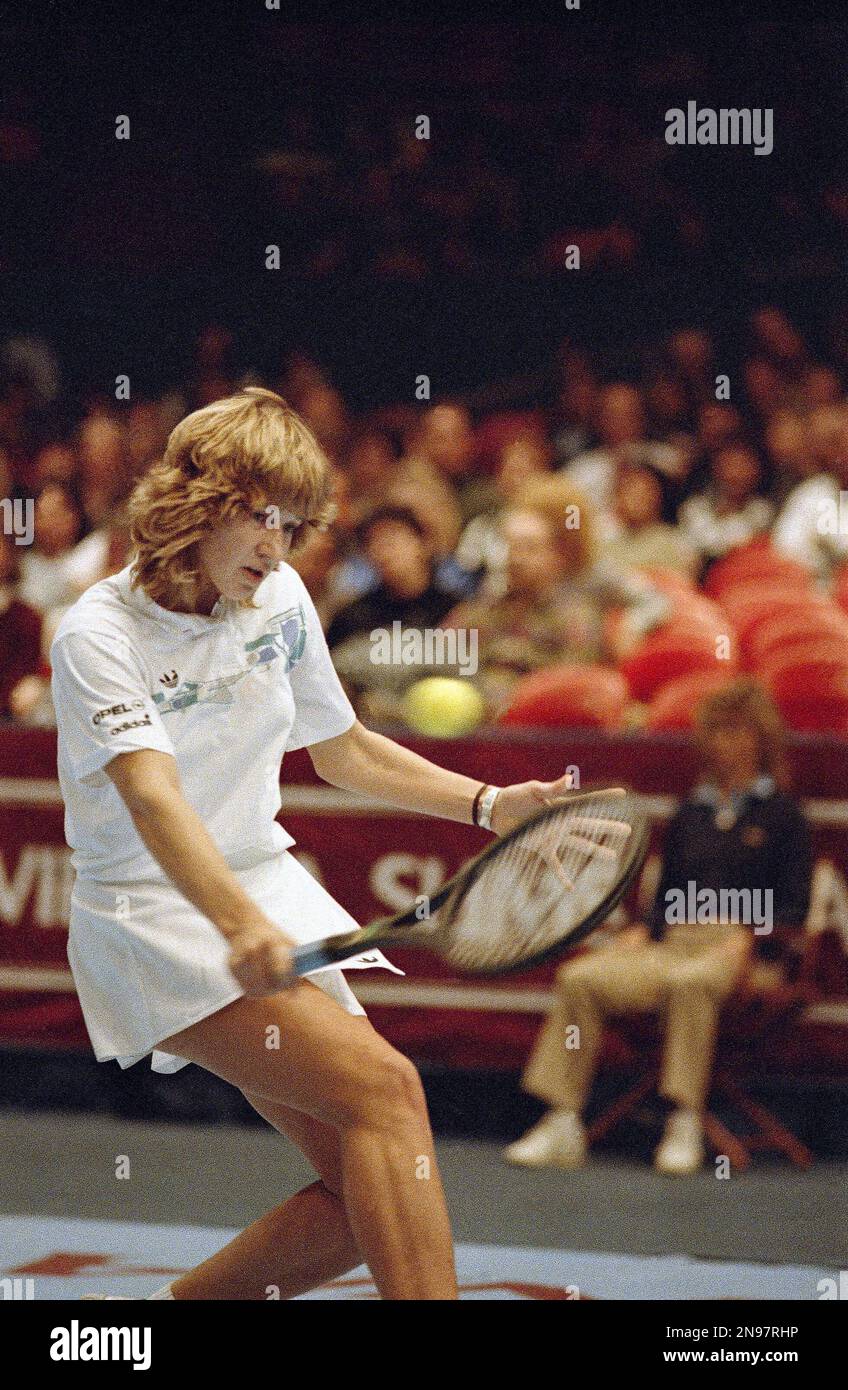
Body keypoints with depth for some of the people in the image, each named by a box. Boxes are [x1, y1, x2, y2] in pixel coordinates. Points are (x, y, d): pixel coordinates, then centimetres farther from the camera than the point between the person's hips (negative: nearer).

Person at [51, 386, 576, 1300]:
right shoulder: (99, 635, -16)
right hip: (152, 916, -7)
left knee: (368, 1203, -5)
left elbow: (344, 752, 20)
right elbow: (152, 796, -31)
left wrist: (490, 805, 7)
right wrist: (239, 925, -48)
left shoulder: (280, 600, 5)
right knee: (385, 1086, -26)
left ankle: (178, 1308, 15)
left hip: (265, 890, 7)